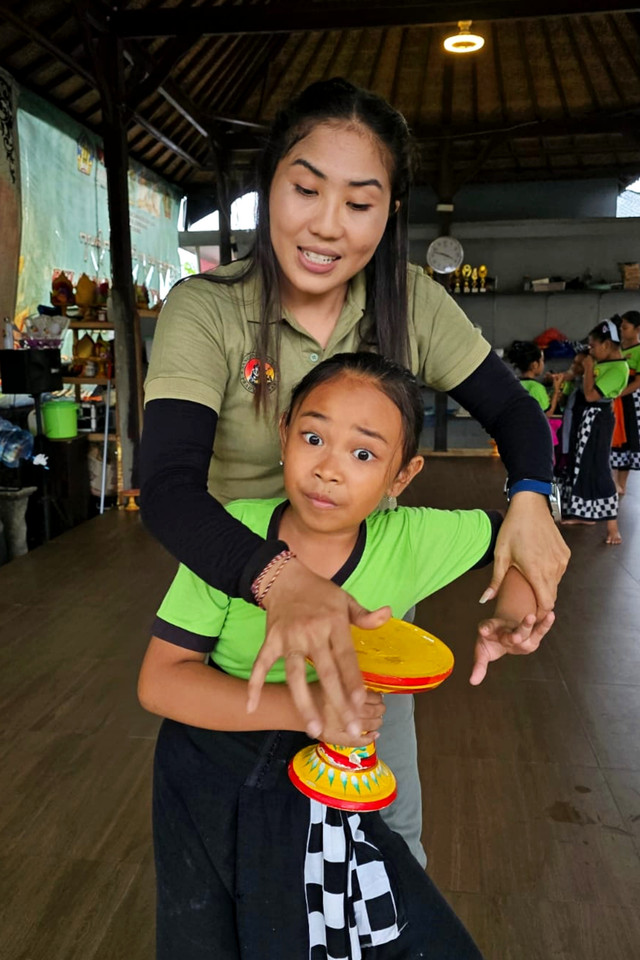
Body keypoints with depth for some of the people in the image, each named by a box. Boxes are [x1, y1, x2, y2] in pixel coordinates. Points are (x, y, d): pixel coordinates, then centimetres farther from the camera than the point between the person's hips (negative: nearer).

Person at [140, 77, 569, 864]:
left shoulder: (412, 302, -11)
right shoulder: (204, 311, -20)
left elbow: (511, 409, -5)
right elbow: (168, 487, -30)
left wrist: (529, 499, -27)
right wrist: (278, 577, -49)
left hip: (374, 591, 3)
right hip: (245, 592, -2)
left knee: (394, 815, 20)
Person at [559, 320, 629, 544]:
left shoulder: (618, 368, -21)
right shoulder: (603, 362, 7)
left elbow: (590, 394, -25)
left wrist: (588, 368, -16)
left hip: (597, 419, -10)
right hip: (585, 416, 10)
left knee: (597, 469, -10)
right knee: (582, 465, 17)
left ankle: (612, 526, -5)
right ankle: (585, 514, 31)